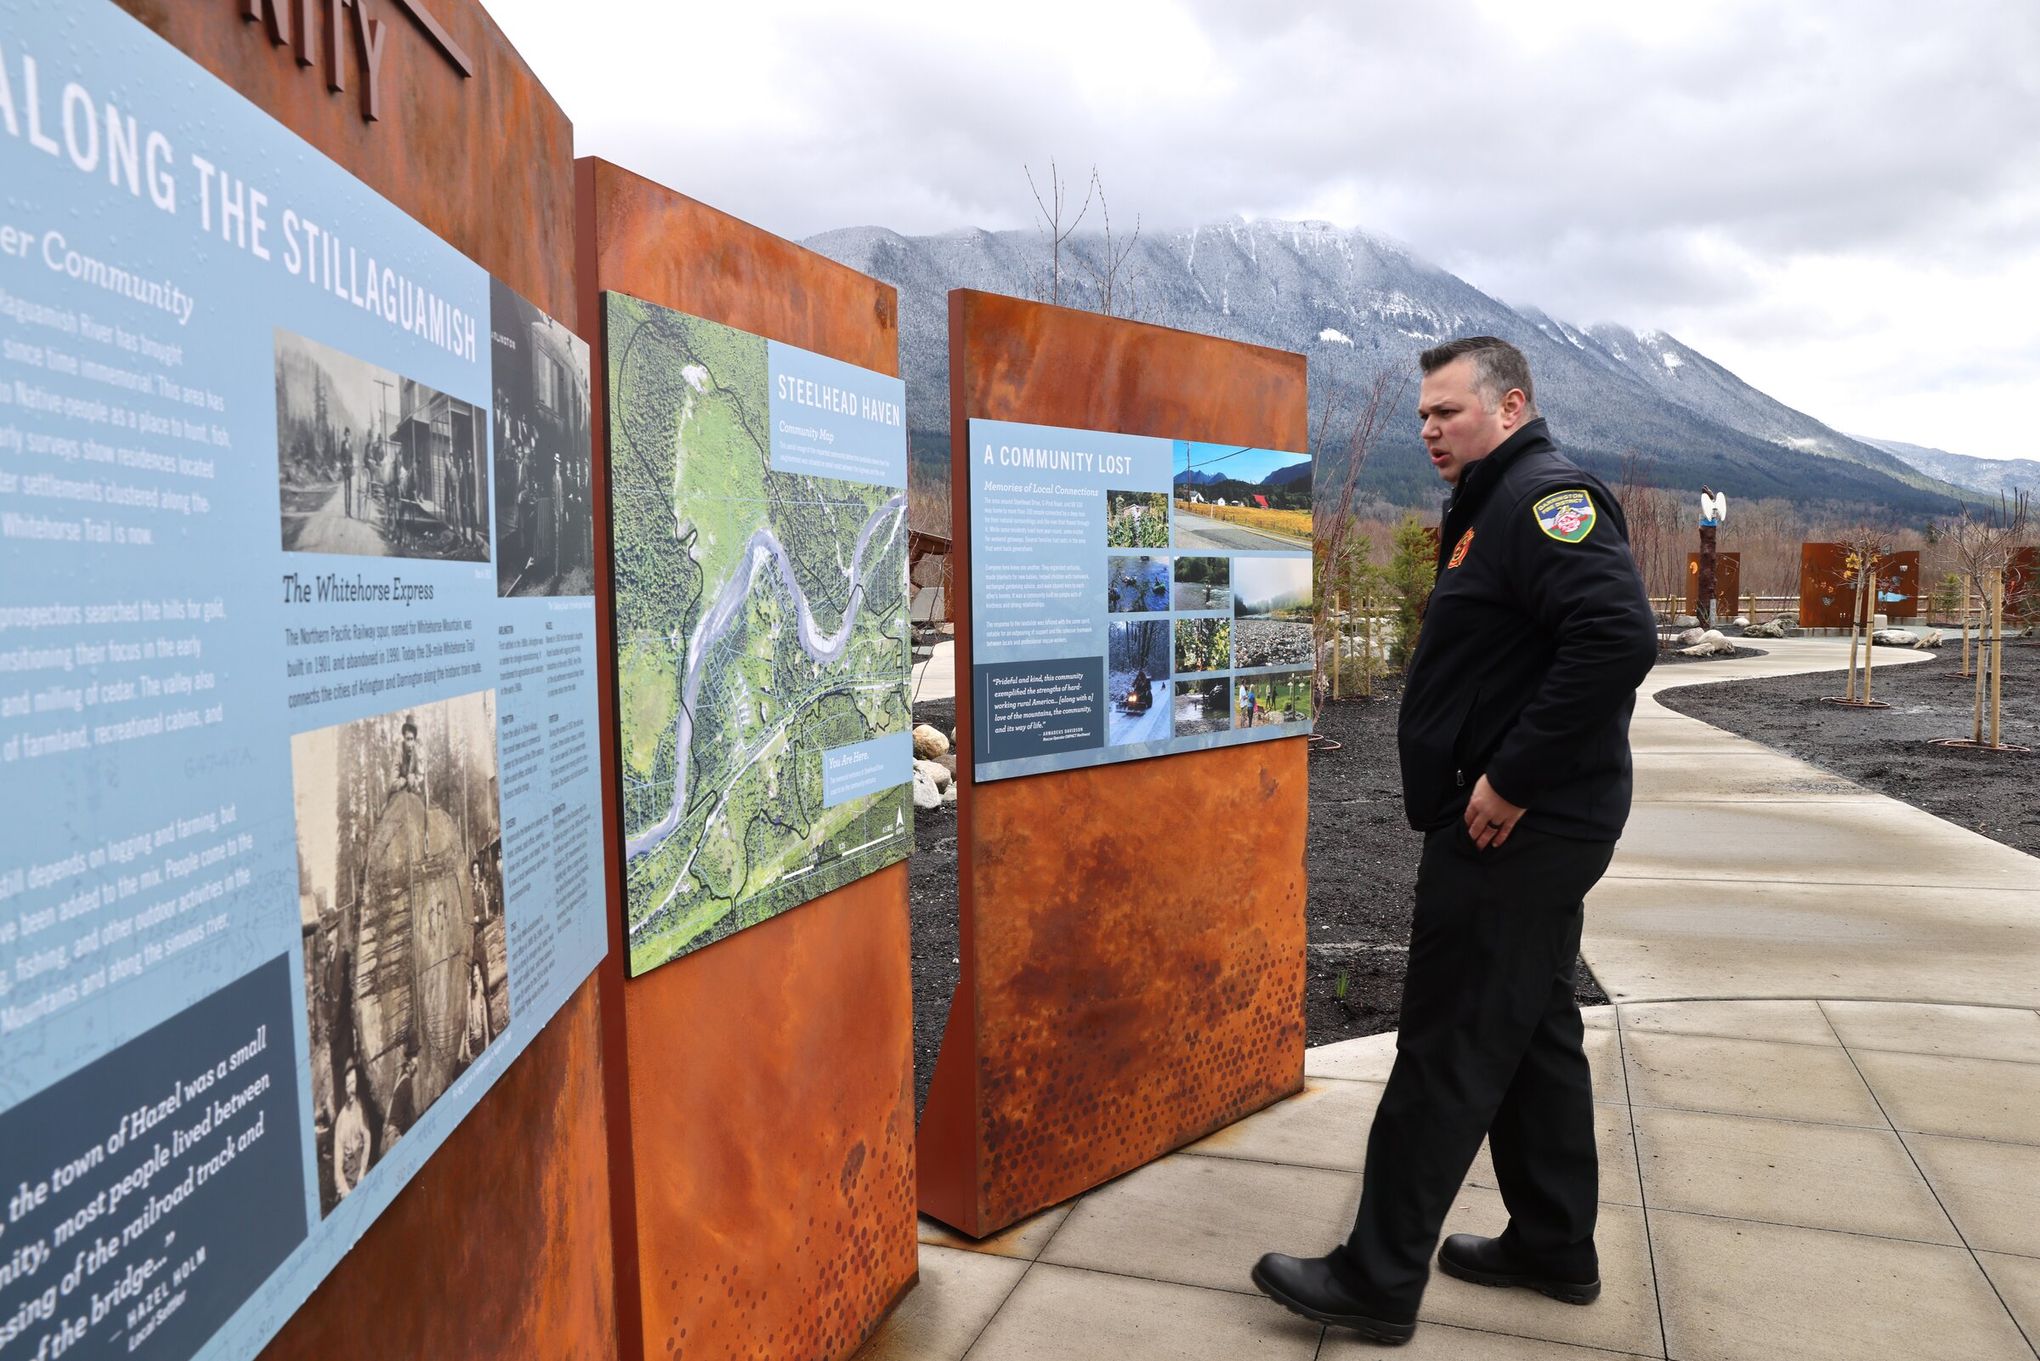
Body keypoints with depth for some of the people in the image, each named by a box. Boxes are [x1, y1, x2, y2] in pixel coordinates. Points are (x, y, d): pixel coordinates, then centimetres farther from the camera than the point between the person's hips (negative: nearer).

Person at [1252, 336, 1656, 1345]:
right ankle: (1556, 1249, 33)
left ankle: (1378, 1282, 8)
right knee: (1533, 1031, 18)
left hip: (1512, 832, -11)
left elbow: (1618, 637, -28)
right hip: (1532, 830, 11)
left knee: (1449, 1052, -3)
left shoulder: (1544, 497, -14)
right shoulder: (1494, 506, 17)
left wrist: (1511, 781, -25)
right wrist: (1508, 784, 10)